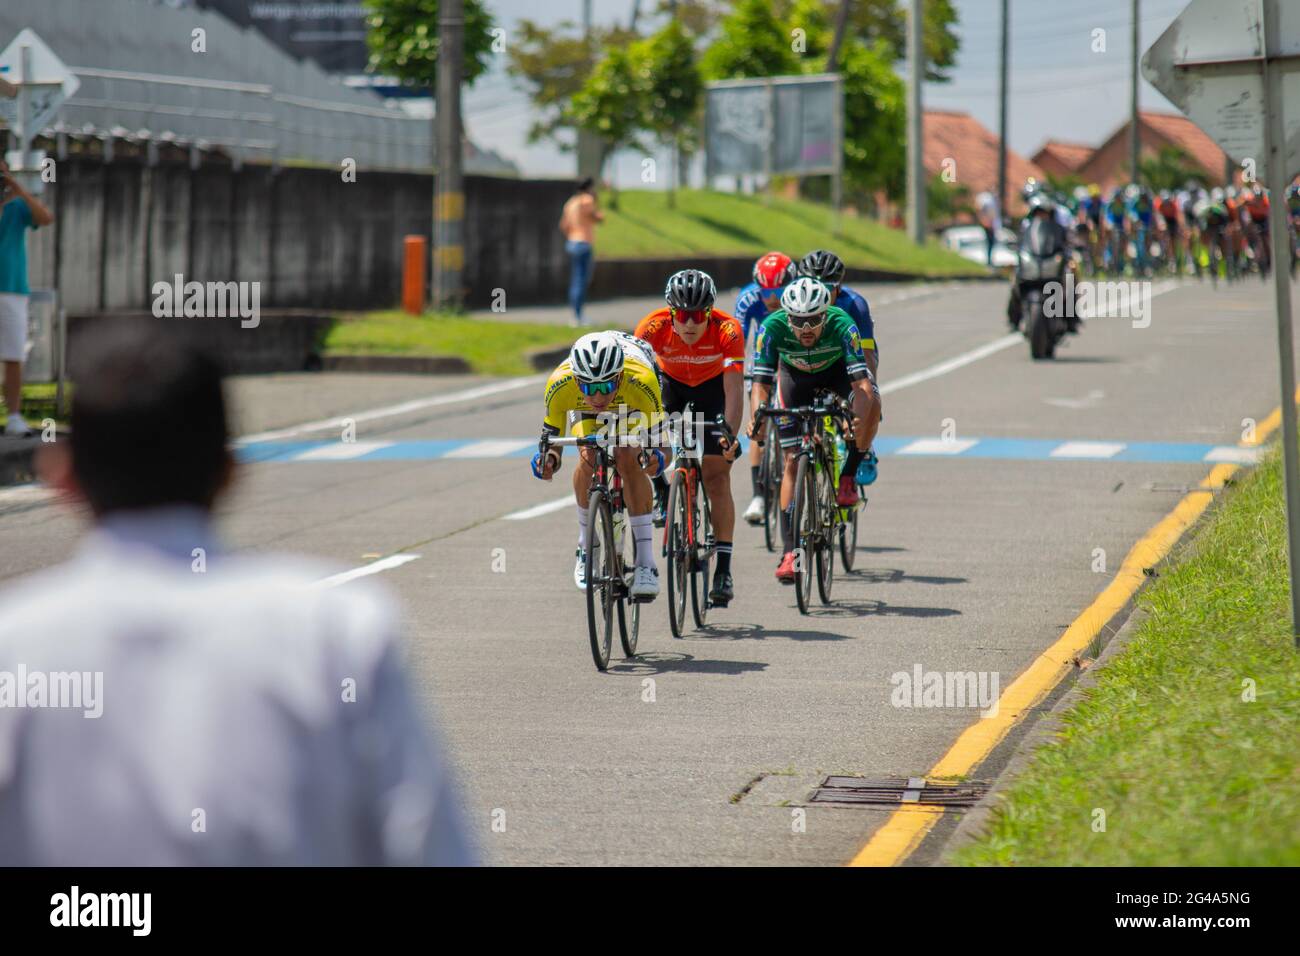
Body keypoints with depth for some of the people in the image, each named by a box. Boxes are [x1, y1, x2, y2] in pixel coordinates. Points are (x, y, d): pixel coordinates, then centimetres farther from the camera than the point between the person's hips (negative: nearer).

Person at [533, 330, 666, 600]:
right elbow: (551, 435, -21)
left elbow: (656, 439, -31)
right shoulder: (560, 384, -38)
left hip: (634, 406, -2)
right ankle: (586, 548, -4)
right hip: (585, 414, 2)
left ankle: (646, 562, -22)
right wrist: (548, 459, -43)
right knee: (589, 457, -25)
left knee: (627, 460, -26)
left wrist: (654, 457, -53)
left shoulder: (641, 381, -43)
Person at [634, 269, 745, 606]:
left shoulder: (727, 330, -35)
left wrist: (730, 436, -54)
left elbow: (734, 389, -40)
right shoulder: (652, 328, -33)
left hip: (712, 385, -2)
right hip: (670, 382, 2)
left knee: (716, 476, -10)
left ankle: (723, 569, -9)